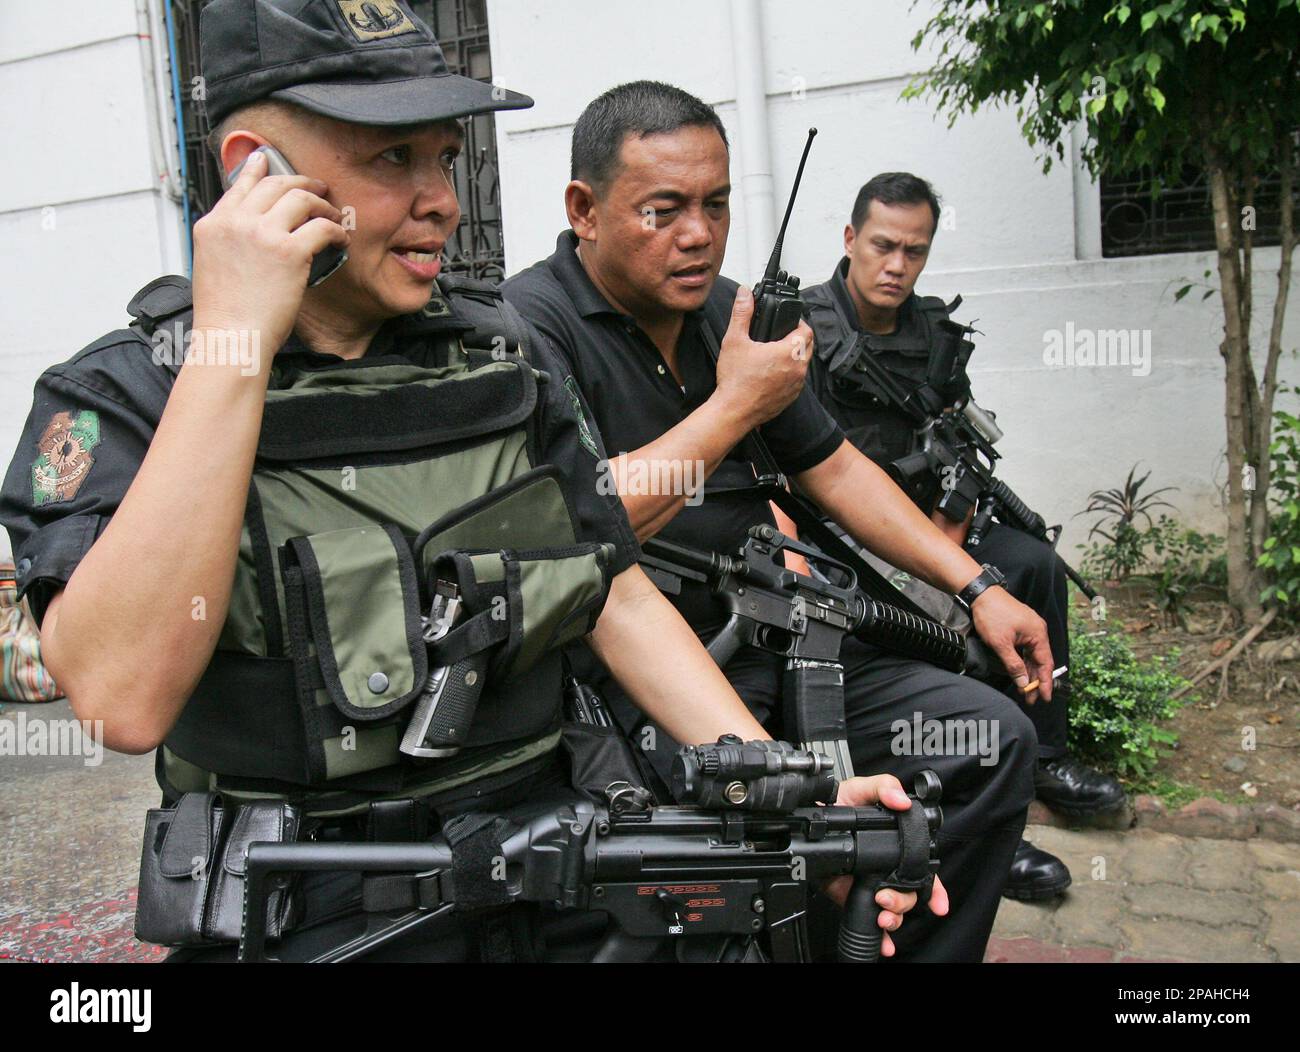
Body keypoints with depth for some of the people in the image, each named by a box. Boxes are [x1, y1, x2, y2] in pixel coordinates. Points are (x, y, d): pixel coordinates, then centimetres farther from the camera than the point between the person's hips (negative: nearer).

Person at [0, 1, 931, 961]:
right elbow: (124, 699, -21)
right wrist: (233, 344, -22)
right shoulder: (121, 394, -5)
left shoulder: (504, 354, 7)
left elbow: (619, 597, 6)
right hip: (301, 914, -3)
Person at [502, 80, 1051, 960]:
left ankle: (923, 951, 18)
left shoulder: (730, 311, 12)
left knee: (994, 734, 2)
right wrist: (736, 405, -15)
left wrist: (977, 587, 11)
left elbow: (833, 467, 17)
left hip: (764, 642, 8)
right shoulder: (528, 326, -11)